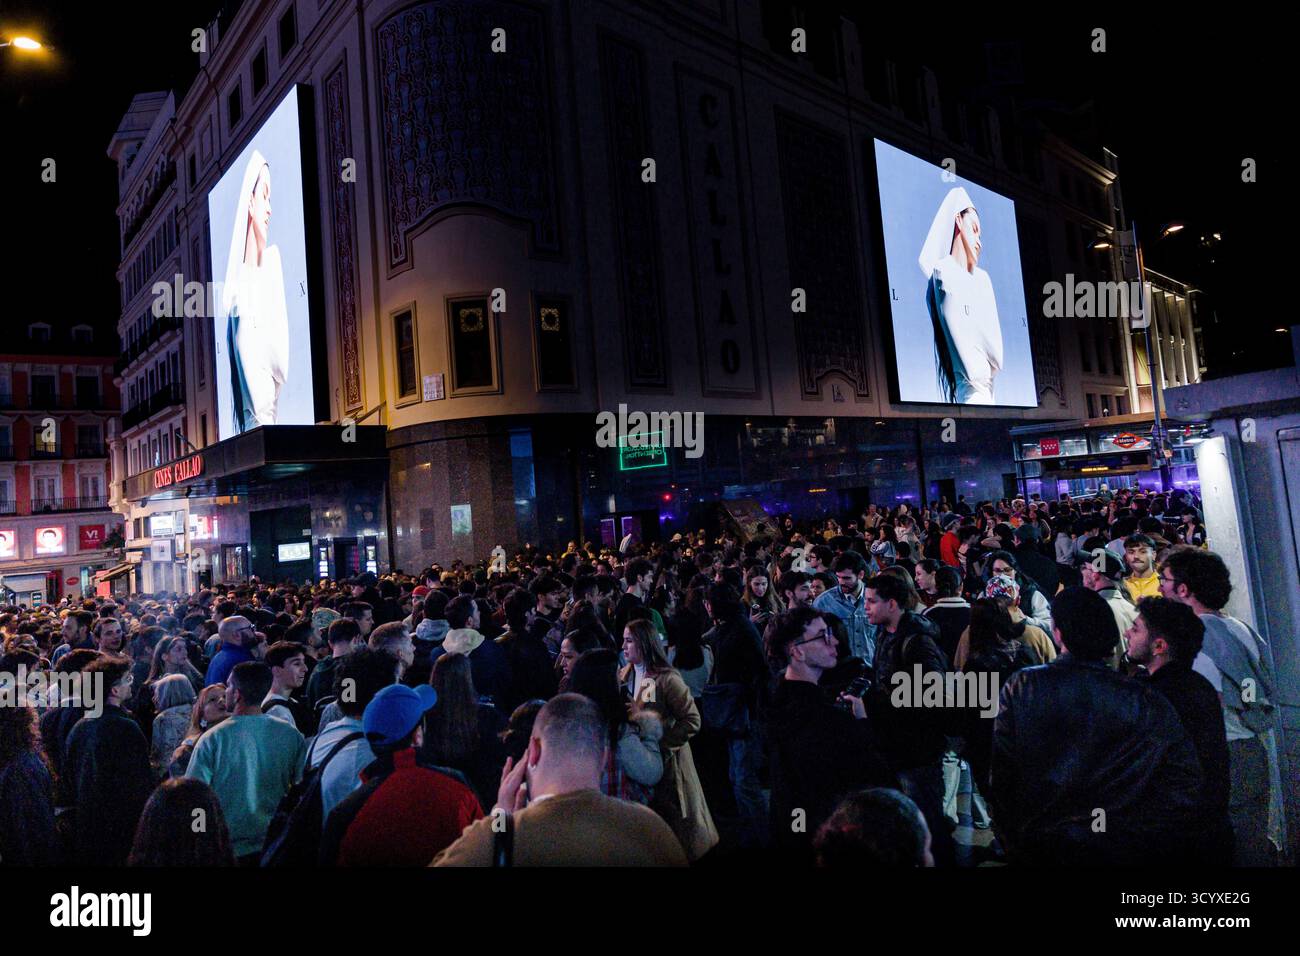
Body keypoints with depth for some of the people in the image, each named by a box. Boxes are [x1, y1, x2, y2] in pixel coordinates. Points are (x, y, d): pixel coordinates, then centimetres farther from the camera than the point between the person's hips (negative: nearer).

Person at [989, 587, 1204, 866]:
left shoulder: (1022, 686, -8)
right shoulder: (1150, 704, -6)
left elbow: (1001, 778, -8)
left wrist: (1018, 851, 2)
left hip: (1043, 850, -1)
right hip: (1125, 851, 2)